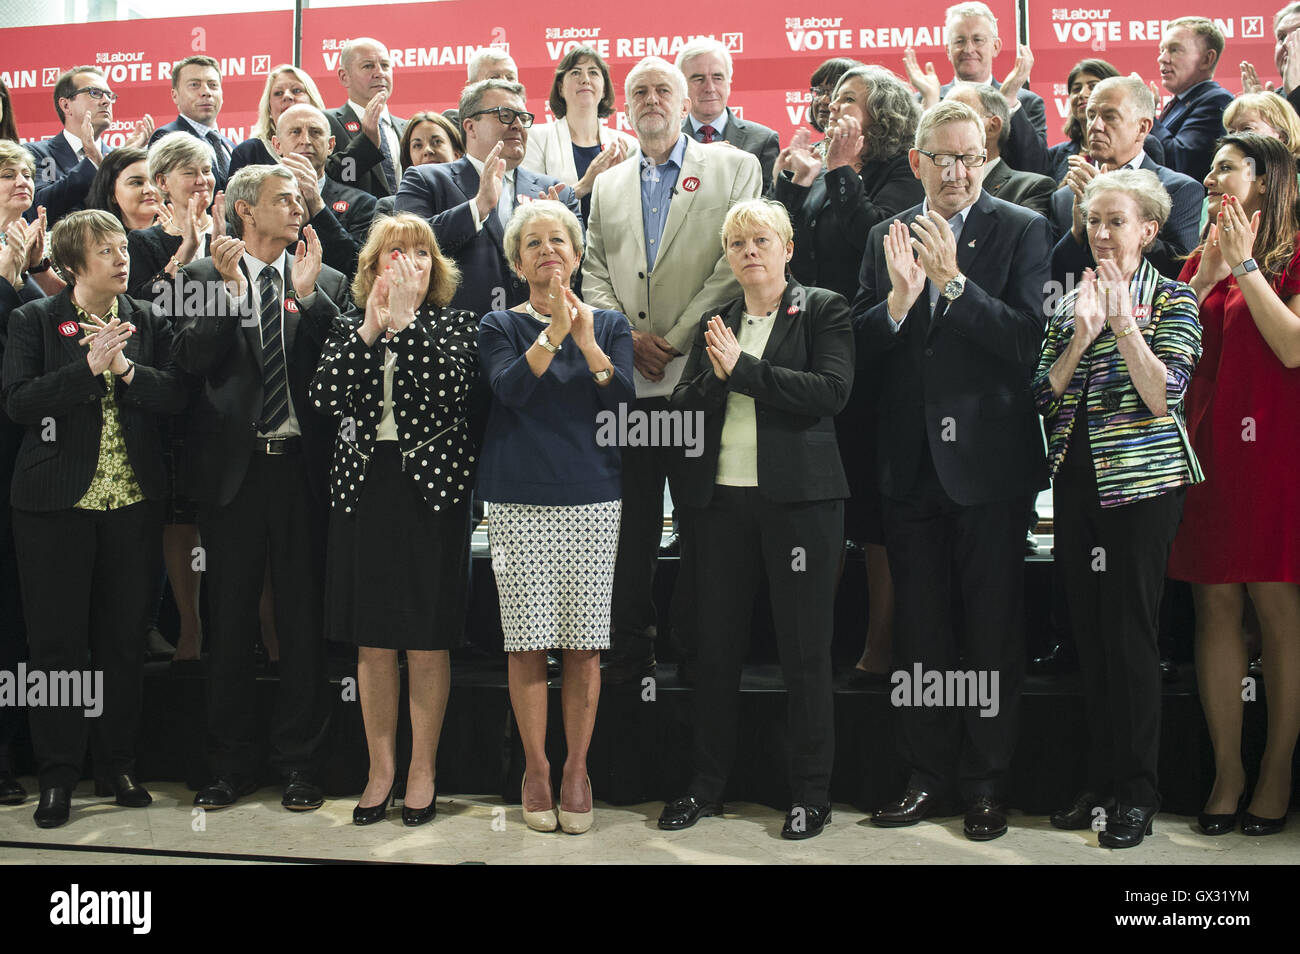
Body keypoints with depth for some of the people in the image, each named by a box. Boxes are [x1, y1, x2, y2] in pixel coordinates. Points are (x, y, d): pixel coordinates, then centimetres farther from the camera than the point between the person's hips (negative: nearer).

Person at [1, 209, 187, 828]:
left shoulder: (147, 320, 9)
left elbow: (176, 397, 0)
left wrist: (127, 369, -15)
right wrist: (88, 366, -19)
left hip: (133, 501, 3)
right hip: (57, 503, -2)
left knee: (124, 638, 8)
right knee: (57, 641, 1)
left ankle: (117, 765, 19)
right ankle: (58, 776, 12)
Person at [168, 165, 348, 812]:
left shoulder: (327, 282, 7)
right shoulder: (204, 275, 5)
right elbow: (191, 359, -8)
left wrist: (309, 295, -13)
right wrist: (231, 289, -15)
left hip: (301, 467, 1)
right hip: (233, 467, 0)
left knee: (303, 620, 6)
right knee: (230, 621, 8)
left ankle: (298, 762, 17)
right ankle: (229, 765, 20)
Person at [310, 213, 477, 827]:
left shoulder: (456, 325, 4)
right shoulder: (350, 329, 11)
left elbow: (449, 387, -17)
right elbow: (326, 396, -7)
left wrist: (405, 320, -15)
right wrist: (372, 327, -11)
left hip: (432, 492, -2)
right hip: (365, 490, 3)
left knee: (426, 646, 3)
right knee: (372, 644, 7)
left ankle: (422, 770, 16)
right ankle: (380, 768, 20)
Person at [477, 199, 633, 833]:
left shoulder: (609, 324, 11)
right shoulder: (500, 326, 7)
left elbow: (622, 398, -4)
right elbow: (511, 389, -12)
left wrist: (586, 340, -17)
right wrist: (553, 333, -22)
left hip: (590, 497, 1)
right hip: (519, 501, -1)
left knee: (584, 644, 1)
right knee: (527, 643, 1)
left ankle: (577, 768, 14)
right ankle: (535, 766, 15)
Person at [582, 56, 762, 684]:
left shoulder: (734, 168, 7)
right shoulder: (608, 186, 19)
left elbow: (737, 262, -3)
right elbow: (594, 274, 14)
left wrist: (676, 338, -8)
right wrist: (629, 336, -3)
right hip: (626, 379, 3)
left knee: (703, 523, 0)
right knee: (630, 523, 5)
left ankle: (696, 650, 9)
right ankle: (629, 651, 12)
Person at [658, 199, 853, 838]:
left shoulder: (823, 311, 2)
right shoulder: (714, 324, 15)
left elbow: (831, 391, -13)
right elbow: (683, 405, 9)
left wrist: (743, 367, -13)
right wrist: (715, 375, -11)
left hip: (798, 498, -4)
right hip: (722, 498, 4)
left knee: (805, 653, 1)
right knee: (716, 648, 9)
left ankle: (811, 795, 12)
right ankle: (706, 786, 21)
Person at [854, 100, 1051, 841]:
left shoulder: (1023, 231, -4)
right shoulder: (888, 237, 8)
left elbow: (1029, 341, -15)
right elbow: (863, 345, 2)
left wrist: (954, 281, -23)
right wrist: (898, 299, -17)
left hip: (987, 460, -4)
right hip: (912, 464, 4)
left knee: (993, 632, 5)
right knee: (920, 632, 12)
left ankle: (989, 783, 19)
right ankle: (930, 775, 24)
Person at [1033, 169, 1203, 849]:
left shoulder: (1171, 300, -1)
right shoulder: (1071, 301, 13)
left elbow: (1165, 396, -13)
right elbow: (1045, 396, 5)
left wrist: (1123, 323, -19)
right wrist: (1082, 336, -9)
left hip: (1140, 481, -5)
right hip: (1075, 482, 5)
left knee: (1131, 634, -3)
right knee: (1090, 634, 9)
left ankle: (1137, 794, 8)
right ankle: (1100, 784, 19)